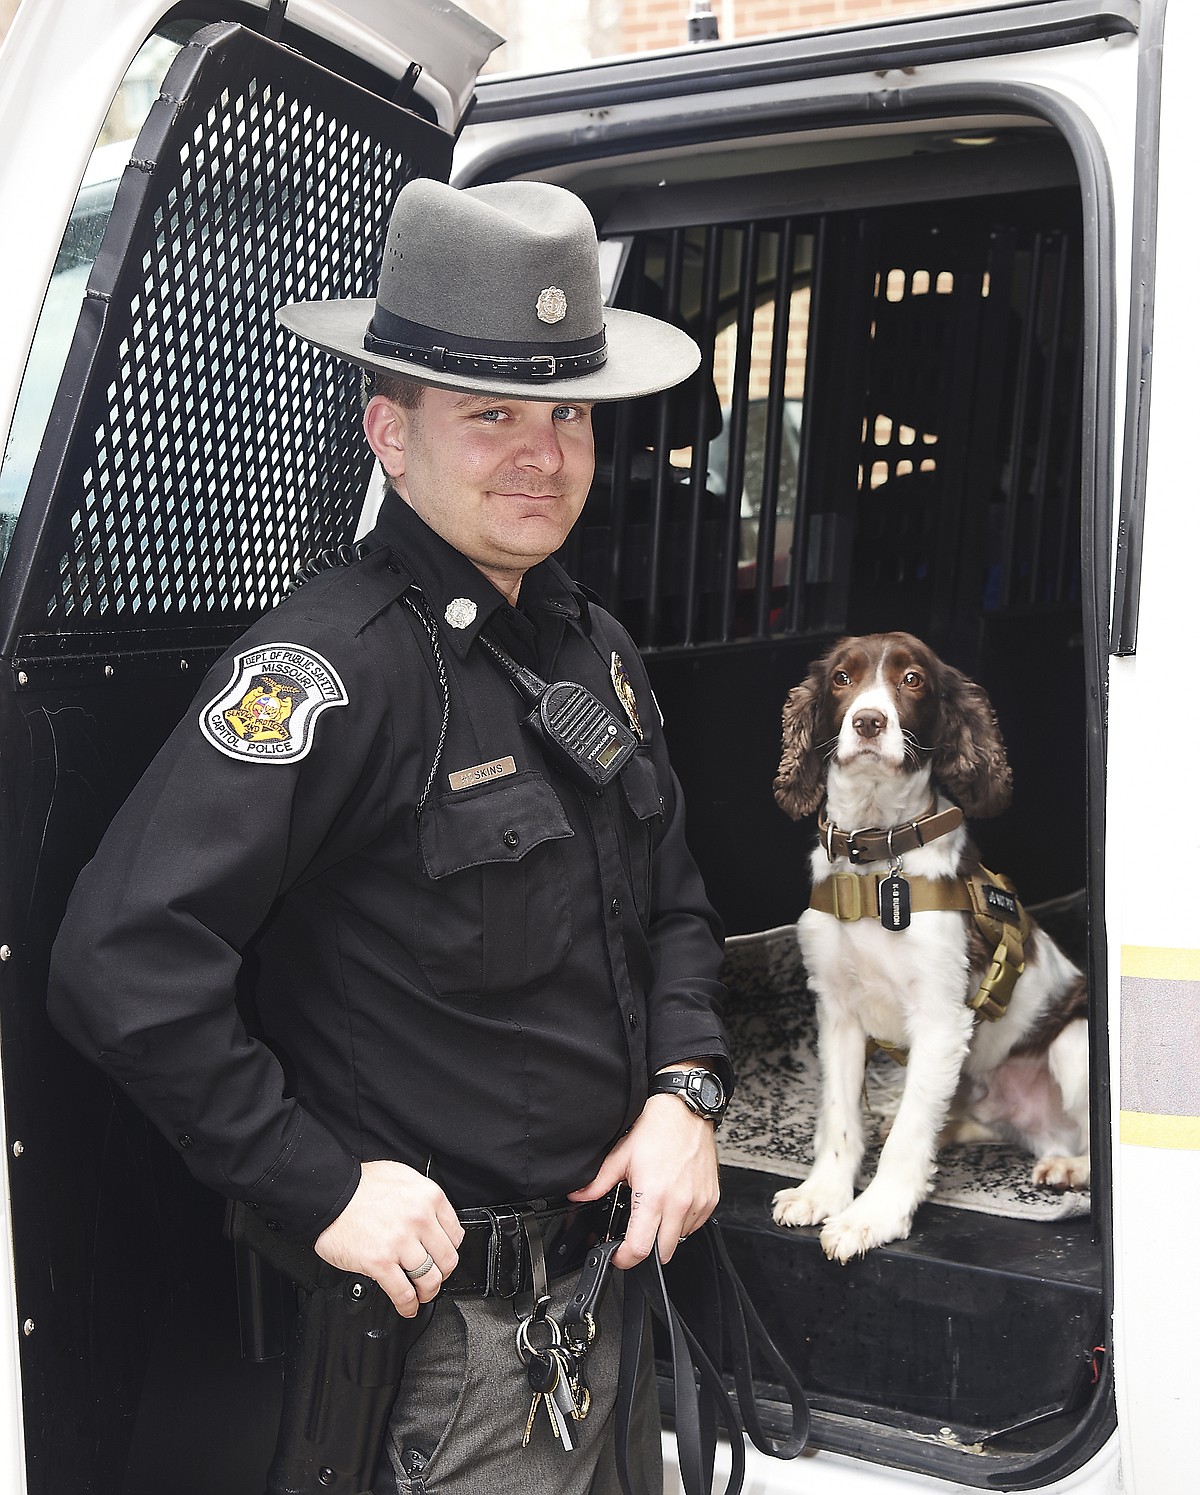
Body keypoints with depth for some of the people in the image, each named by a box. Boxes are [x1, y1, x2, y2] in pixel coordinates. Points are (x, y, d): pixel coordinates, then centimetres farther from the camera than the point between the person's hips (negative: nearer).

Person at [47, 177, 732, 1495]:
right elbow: (123, 964, -28)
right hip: (448, 1324, -8)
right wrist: (328, 1190, -22)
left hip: (611, 1269, 8)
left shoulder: (594, 648, 5)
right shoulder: (333, 667, -23)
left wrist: (684, 1089, 0)